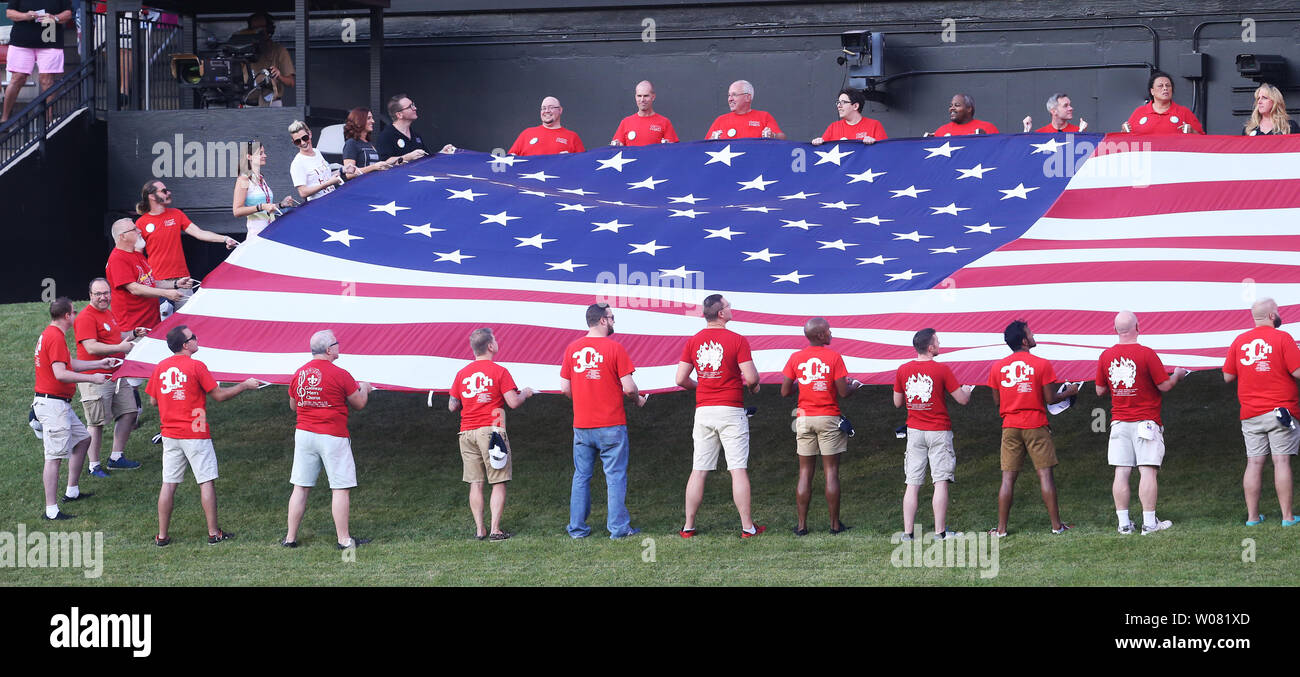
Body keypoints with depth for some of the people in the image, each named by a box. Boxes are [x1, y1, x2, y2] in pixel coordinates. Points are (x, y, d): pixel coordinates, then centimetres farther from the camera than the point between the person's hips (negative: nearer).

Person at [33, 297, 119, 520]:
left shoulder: (50, 334, 15)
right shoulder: (56, 338, -19)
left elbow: (70, 364, 24)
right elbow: (61, 374, -26)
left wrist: (100, 364, 26)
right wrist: (92, 378, -19)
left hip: (61, 404, 11)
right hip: (53, 404, -11)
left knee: (83, 439, 23)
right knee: (55, 456, -10)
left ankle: (72, 491, 31)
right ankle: (51, 510, -10)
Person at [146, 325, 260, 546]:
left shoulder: (160, 368, 4)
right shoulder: (196, 367, -12)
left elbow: (153, 400, 11)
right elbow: (219, 395, -8)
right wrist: (245, 385, 4)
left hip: (170, 434, 5)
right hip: (195, 435, -5)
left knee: (168, 484, 7)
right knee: (206, 482, 4)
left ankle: (162, 536, 7)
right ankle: (213, 533, 7)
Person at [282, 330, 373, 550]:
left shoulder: (299, 373, 4)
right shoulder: (340, 375, -11)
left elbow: (293, 405, 18)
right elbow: (359, 404, 0)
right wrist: (364, 389, 20)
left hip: (304, 433, 5)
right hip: (333, 437, -5)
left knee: (300, 487, 9)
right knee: (341, 488, 1)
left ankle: (290, 537, 12)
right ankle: (343, 539, 2)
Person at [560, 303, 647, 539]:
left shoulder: (572, 349, 4)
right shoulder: (614, 348, -9)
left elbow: (565, 388, 5)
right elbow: (629, 387, -11)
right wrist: (638, 400, 10)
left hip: (581, 425, 4)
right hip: (611, 425, -4)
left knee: (581, 477, 11)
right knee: (615, 476, 2)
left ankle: (577, 528, 11)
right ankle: (618, 527, 1)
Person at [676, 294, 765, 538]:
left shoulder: (693, 342, 3)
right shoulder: (737, 340, -10)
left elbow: (681, 379, 3)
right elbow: (751, 378, -13)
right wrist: (752, 386, 10)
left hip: (703, 410, 4)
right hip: (731, 411, -4)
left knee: (698, 471, 7)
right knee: (738, 470, -1)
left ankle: (689, 526, 9)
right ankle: (747, 526, 0)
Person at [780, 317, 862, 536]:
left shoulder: (796, 358, 0)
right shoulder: (834, 357, -9)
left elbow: (785, 392, 1)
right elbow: (843, 392, -10)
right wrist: (855, 386, 12)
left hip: (804, 419, 3)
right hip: (829, 419, -3)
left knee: (805, 472, 6)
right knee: (831, 471, 3)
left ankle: (801, 525, 3)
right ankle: (835, 524, 6)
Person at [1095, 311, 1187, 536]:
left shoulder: (1106, 356, 3)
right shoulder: (1146, 354, -11)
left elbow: (1100, 391, 11)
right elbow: (1165, 386, -7)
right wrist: (1178, 375, 13)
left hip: (1119, 422, 4)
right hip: (1146, 421, -4)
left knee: (1121, 473, 3)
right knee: (1147, 472, -4)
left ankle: (1123, 523, 2)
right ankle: (1149, 523, -6)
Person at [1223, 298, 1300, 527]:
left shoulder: (1239, 342, 6)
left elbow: (1228, 377, 10)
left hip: (1250, 413, 4)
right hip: (1281, 409, -4)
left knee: (1254, 463, 6)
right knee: (1282, 461, -3)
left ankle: (1252, 516, 7)